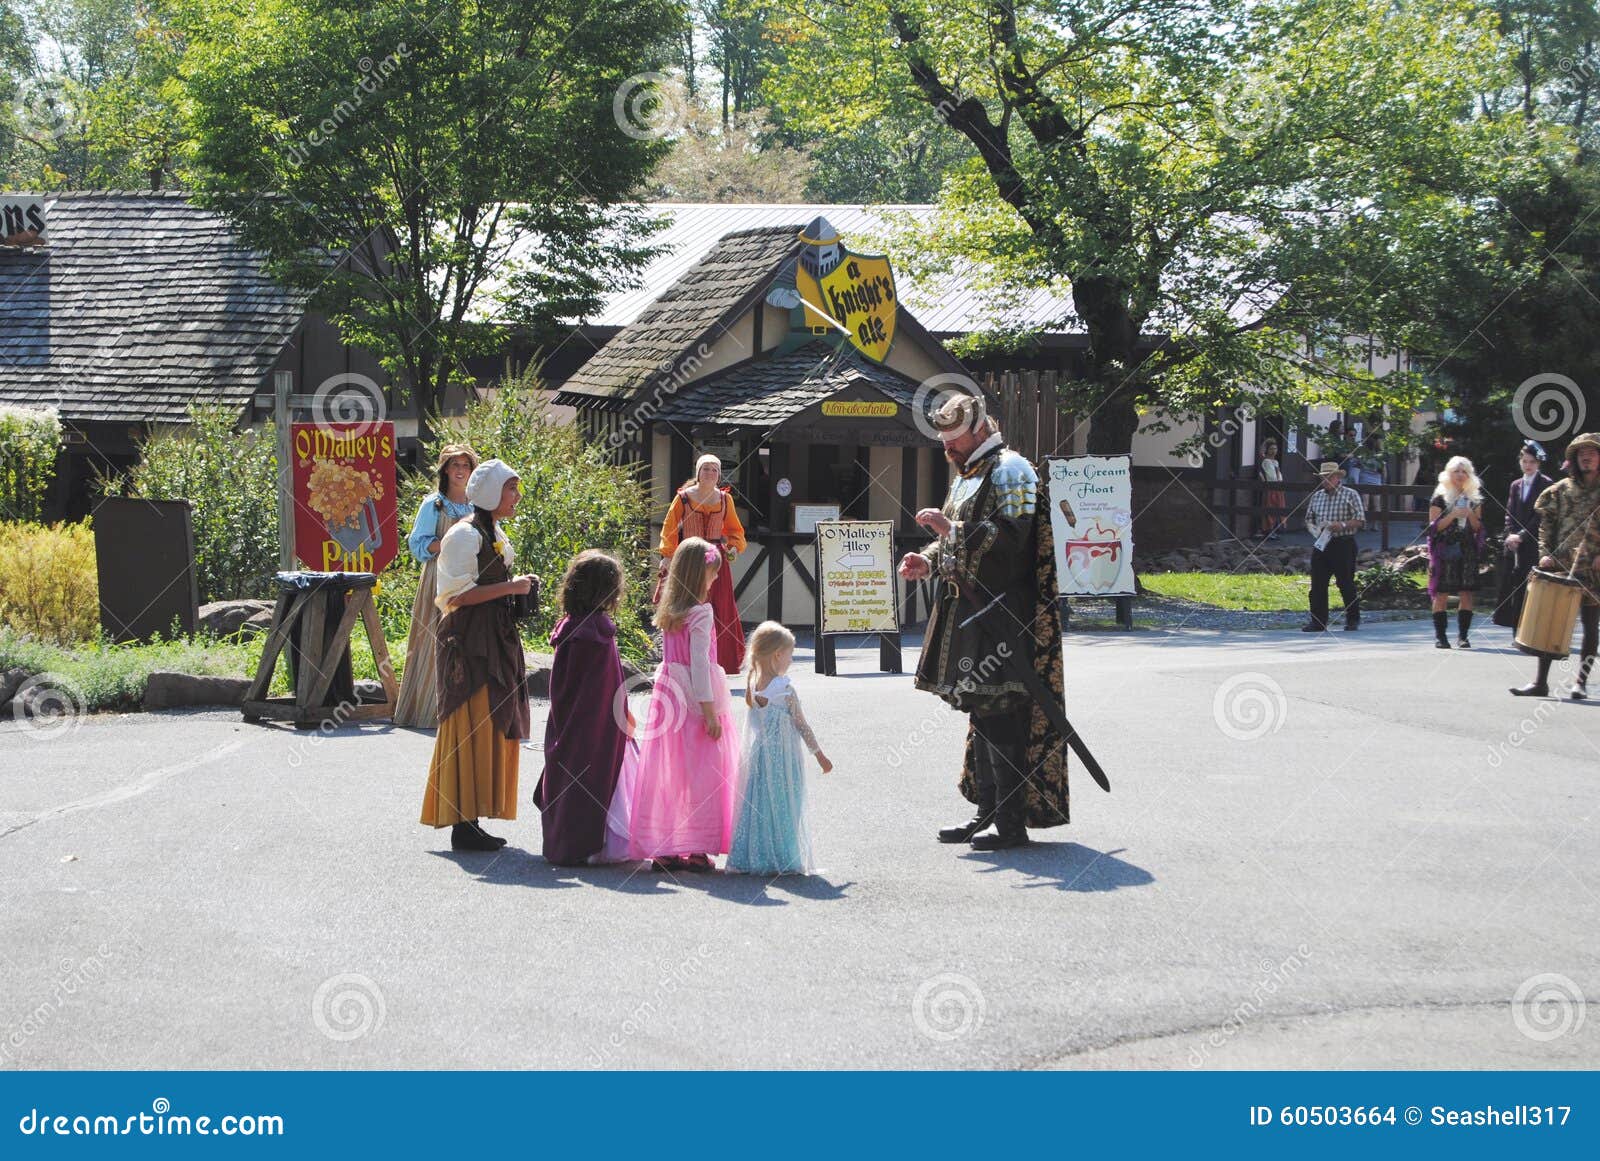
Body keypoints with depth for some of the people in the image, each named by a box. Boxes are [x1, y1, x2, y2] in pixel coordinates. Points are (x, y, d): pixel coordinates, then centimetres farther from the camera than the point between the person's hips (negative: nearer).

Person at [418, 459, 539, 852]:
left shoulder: (495, 534, 17)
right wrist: (509, 587, -16)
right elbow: (456, 594, -19)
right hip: (469, 643, -10)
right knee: (472, 730, -9)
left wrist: (518, 585, 8)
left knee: (494, 730, 10)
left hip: (496, 641, 10)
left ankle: (470, 821, 15)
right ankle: (463, 824, -6)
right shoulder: (465, 535, -12)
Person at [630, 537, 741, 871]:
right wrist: (710, 710, -16)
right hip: (694, 698, -7)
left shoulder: (669, 611, 10)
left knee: (666, 772, 8)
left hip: (667, 693, 7)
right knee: (700, 774, 0)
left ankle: (661, 847, 10)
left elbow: (671, 656, 13)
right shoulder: (700, 612, -13)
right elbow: (700, 662, -16)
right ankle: (697, 849, 3)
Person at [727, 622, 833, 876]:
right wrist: (819, 754, 0)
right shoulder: (785, 689, -15)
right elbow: (801, 725, -9)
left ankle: (754, 857, 13)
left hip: (757, 754, 5)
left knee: (758, 804, 11)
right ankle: (785, 860, 5)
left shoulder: (752, 685, 1)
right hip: (783, 756, -5)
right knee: (783, 805, 2)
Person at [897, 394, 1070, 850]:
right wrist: (929, 561, 9)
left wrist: (950, 528, -21)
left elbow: (1010, 539, -22)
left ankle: (1012, 823, -5)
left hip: (1000, 615, -10)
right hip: (971, 610, 10)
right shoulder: (967, 475, 19)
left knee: (1000, 717, -9)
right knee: (982, 712, 13)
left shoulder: (1009, 471, -10)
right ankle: (989, 812, 20)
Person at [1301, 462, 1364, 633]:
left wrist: (1342, 525, -20)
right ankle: (1318, 621, 5)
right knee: (1317, 585, 1)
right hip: (1320, 545, 5)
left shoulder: (1350, 495, -1)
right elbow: (1309, 518, 21)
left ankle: (1353, 620, 12)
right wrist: (1312, 528, -2)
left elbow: (1360, 520, -5)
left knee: (1346, 584, 0)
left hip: (1343, 545, -5)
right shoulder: (1316, 496, 14)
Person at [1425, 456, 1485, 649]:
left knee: (1466, 593, -1)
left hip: (1467, 551, 3)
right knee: (1442, 593, -5)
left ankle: (1463, 635, 4)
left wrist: (1470, 515, -7)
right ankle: (1440, 635, 0)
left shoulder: (1474, 499, 13)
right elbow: (1433, 526, -4)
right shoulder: (1440, 498, 2)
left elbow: (1478, 528, 12)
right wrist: (1453, 515, -15)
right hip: (1445, 551, -3)